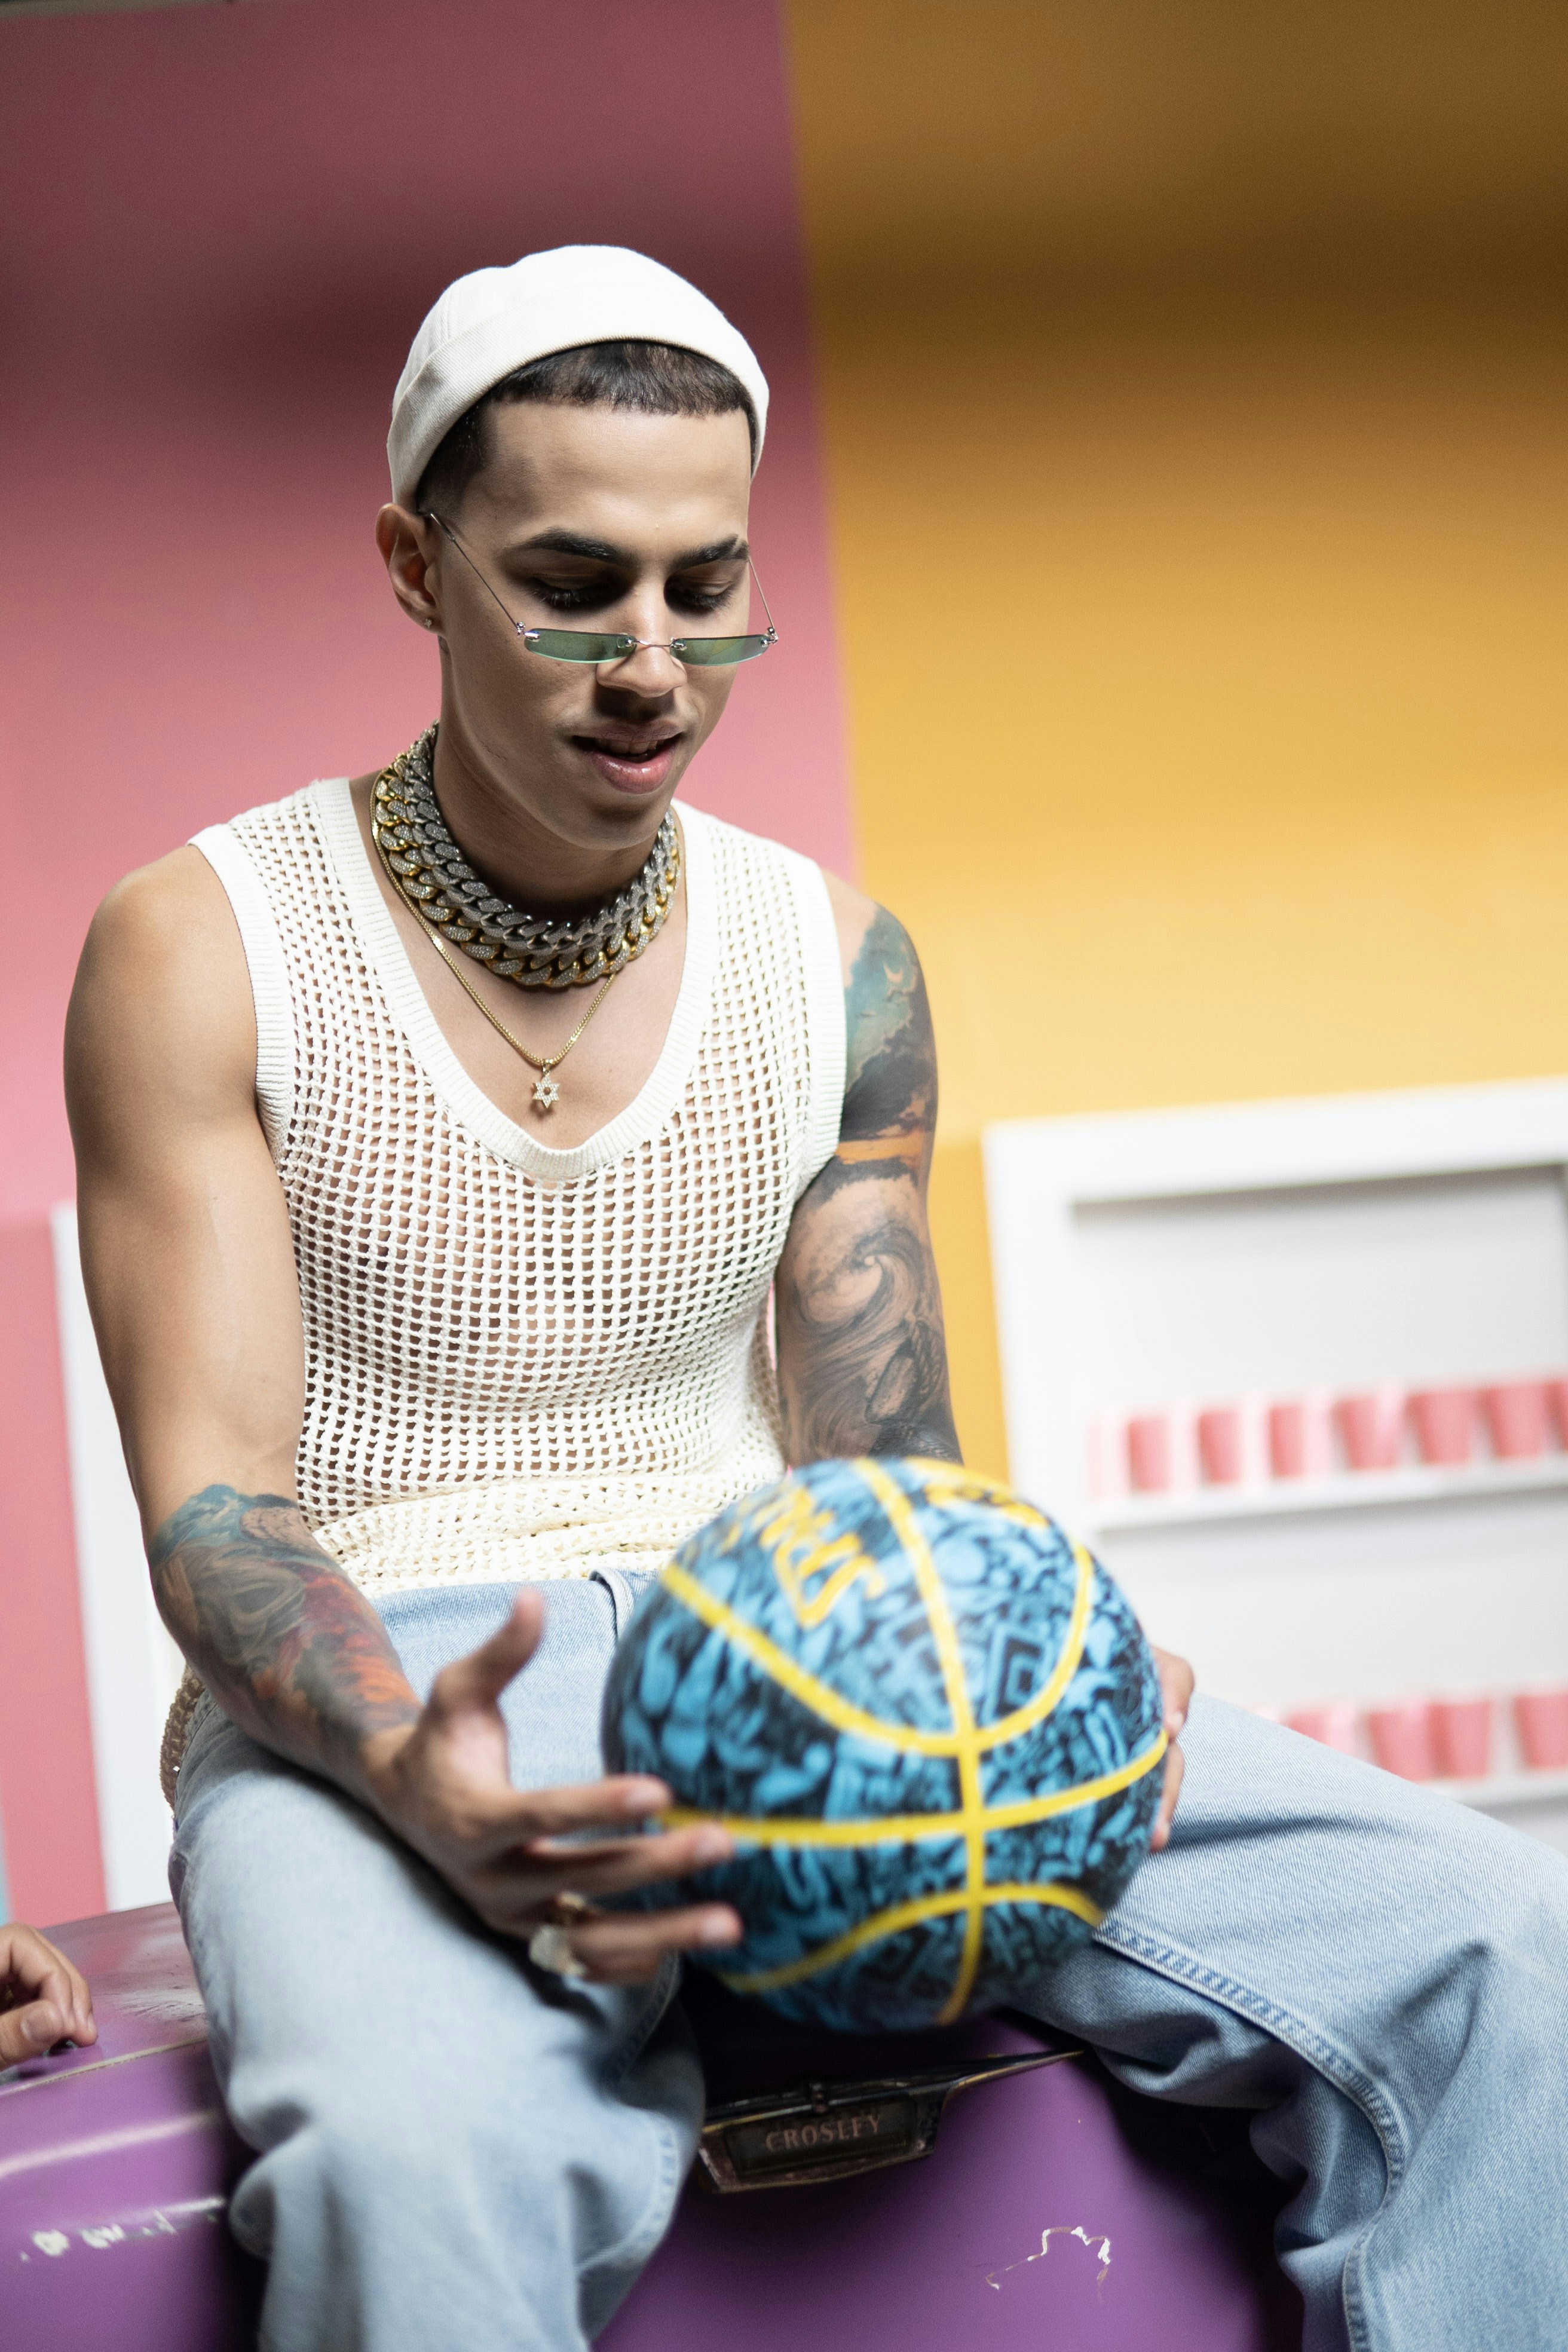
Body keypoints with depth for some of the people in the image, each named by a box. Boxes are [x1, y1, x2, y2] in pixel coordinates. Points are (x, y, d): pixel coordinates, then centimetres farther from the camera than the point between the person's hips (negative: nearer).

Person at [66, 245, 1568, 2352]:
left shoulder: (831, 958, 10)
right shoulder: (200, 953, -1)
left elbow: (880, 1470, 11)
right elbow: (213, 1500, -7)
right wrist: (416, 1780, -29)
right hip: (373, 1699, -4)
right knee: (420, 2153, -42)